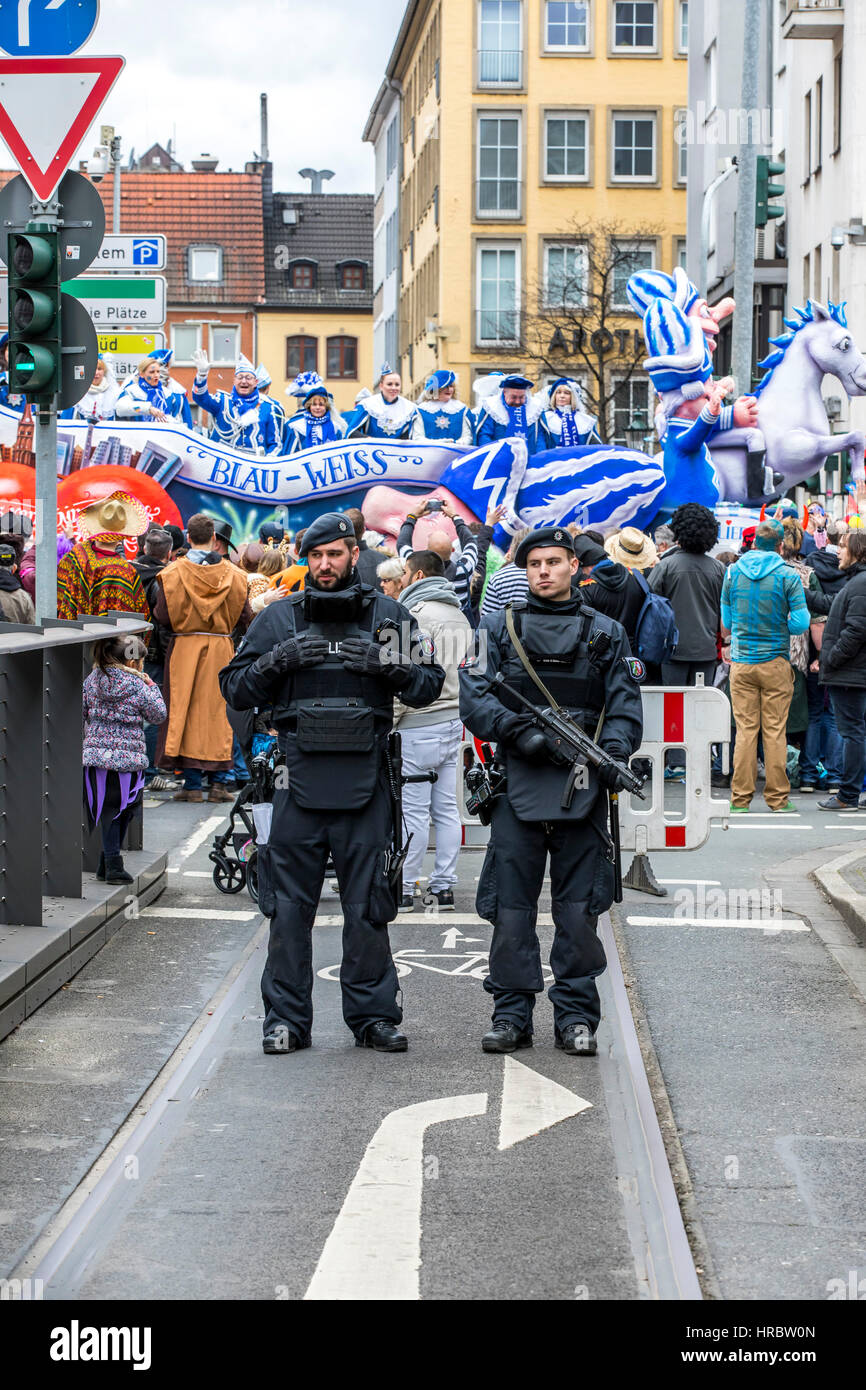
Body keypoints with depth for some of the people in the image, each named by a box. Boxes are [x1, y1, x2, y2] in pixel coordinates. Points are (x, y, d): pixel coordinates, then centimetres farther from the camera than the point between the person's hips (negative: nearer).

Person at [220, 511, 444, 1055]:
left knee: (368, 906, 4)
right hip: (300, 781, 1)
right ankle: (287, 1018, 11)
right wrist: (278, 660, -9)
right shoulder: (279, 619, 9)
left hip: (366, 781, 0)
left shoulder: (389, 616, 8)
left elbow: (430, 685, 7)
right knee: (289, 907, 2)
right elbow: (236, 689, 8)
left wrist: (385, 665, -10)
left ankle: (374, 1014, 15)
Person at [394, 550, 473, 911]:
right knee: (446, 810, 9)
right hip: (453, 721, 8)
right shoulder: (459, 617, 14)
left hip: (418, 726, -8)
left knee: (413, 811, -4)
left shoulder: (416, 614, -13)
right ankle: (444, 888, 12)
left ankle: (403, 890, 0)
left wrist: (387, 721, -10)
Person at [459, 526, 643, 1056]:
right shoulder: (499, 629, 10)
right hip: (518, 781, 0)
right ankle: (512, 1015, 10)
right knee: (511, 904, 1)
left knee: (579, 908, 3)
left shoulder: (606, 634, 12)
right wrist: (520, 732, -16)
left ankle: (577, 1017, 11)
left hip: (582, 785, 0)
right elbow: (474, 697, 0)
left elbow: (626, 703, 6)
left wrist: (616, 752, -13)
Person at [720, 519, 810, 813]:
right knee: (775, 731, 2)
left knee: (745, 729, 4)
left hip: (741, 662, 2)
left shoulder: (733, 572, 3)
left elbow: (725, 625, 9)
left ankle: (740, 798, 5)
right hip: (775, 662, -2)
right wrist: (781, 623, 11)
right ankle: (777, 798, 6)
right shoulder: (788, 576, -6)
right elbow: (801, 623, -8)